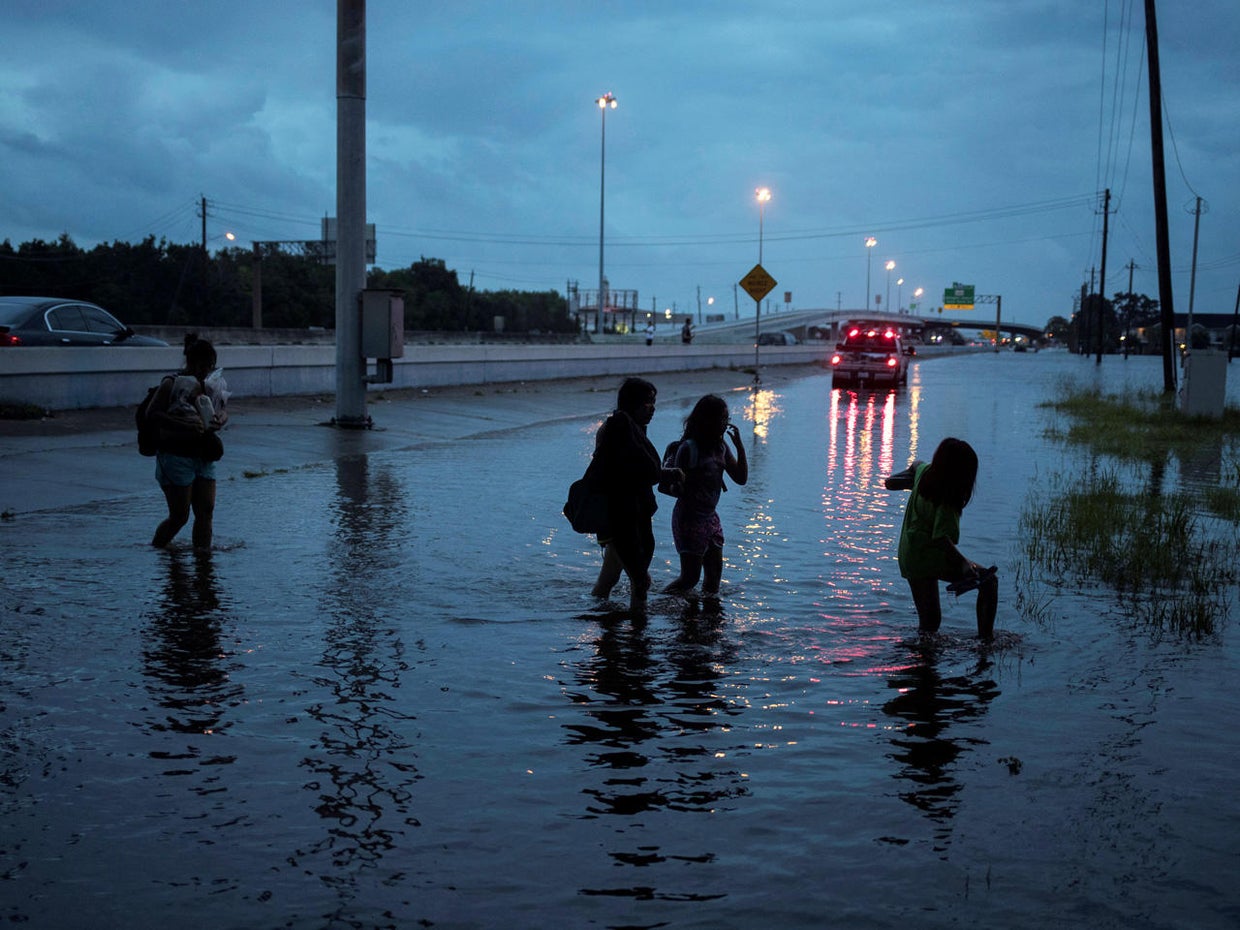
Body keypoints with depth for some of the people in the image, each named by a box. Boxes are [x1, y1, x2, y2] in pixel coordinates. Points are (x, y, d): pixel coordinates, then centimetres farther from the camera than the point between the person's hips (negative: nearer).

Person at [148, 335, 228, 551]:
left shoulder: (209, 384, 9)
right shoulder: (171, 384, -11)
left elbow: (223, 411, 15)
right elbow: (151, 413, -17)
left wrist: (221, 419, -10)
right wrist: (184, 425, -27)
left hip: (203, 456, 7)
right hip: (175, 455, -6)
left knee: (206, 511, 1)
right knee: (179, 516, -3)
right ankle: (153, 550, 16)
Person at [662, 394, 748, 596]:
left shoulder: (721, 448, 8)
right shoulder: (689, 448, -15)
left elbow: (741, 478, 7)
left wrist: (739, 446, -1)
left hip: (711, 517, 8)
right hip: (689, 518, -8)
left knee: (715, 573, 11)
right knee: (690, 576, -7)